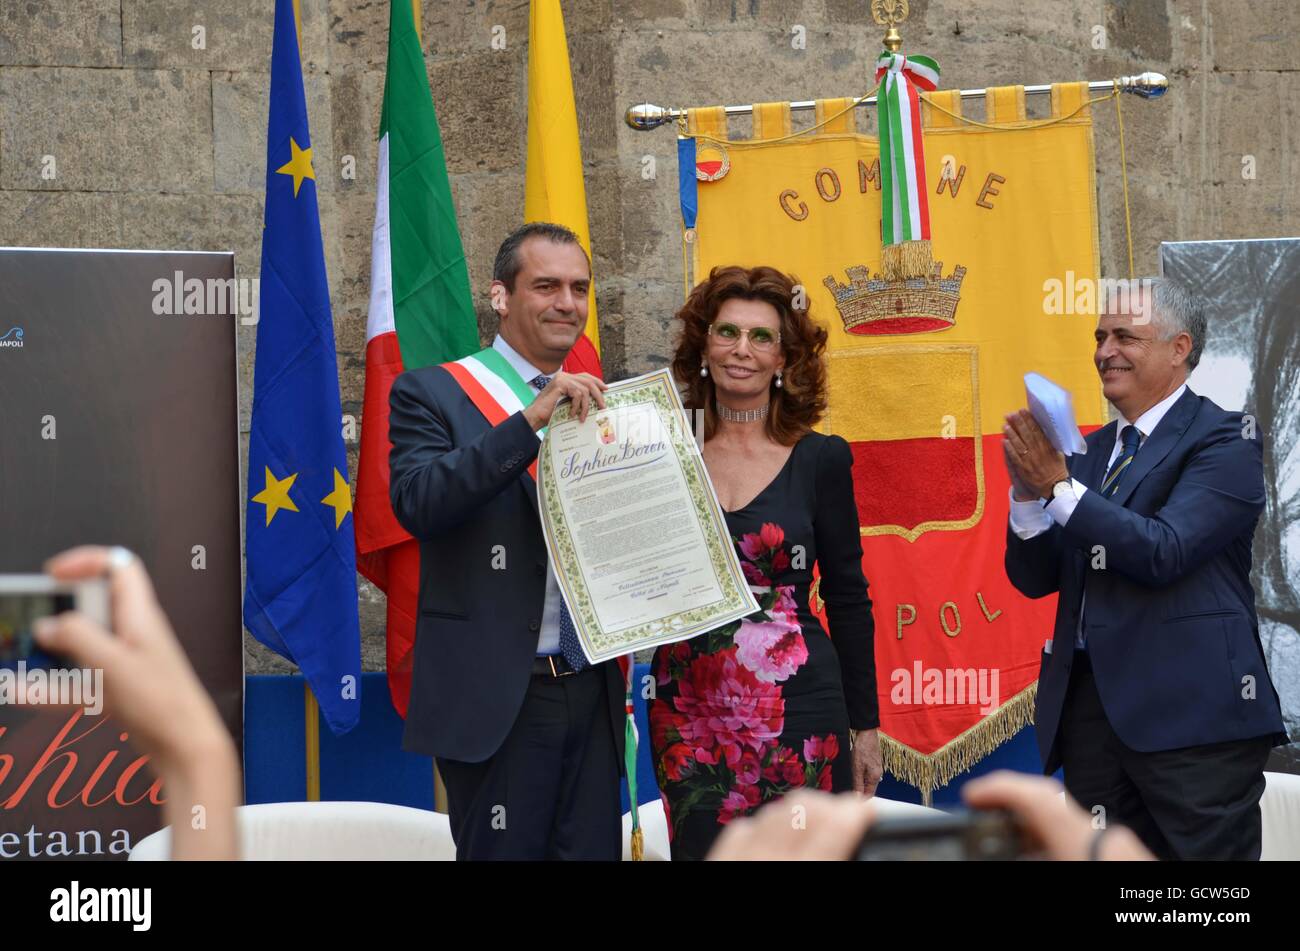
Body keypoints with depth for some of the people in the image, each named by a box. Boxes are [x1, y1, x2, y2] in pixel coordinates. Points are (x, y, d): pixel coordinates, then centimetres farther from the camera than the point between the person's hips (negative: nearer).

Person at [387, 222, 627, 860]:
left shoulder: (597, 406, 17)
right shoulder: (431, 395, 0)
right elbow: (418, 502, -18)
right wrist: (530, 419, -22)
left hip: (593, 692, 5)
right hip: (497, 698, -5)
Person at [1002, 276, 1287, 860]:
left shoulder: (1224, 440, -4)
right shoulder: (1091, 451, 16)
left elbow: (1164, 553, -17)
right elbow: (1034, 579, 13)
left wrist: (1059, 485, -16)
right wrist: (1028, 491, -4)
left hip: (1189, 711, -6)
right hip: (1088, 702, 6)